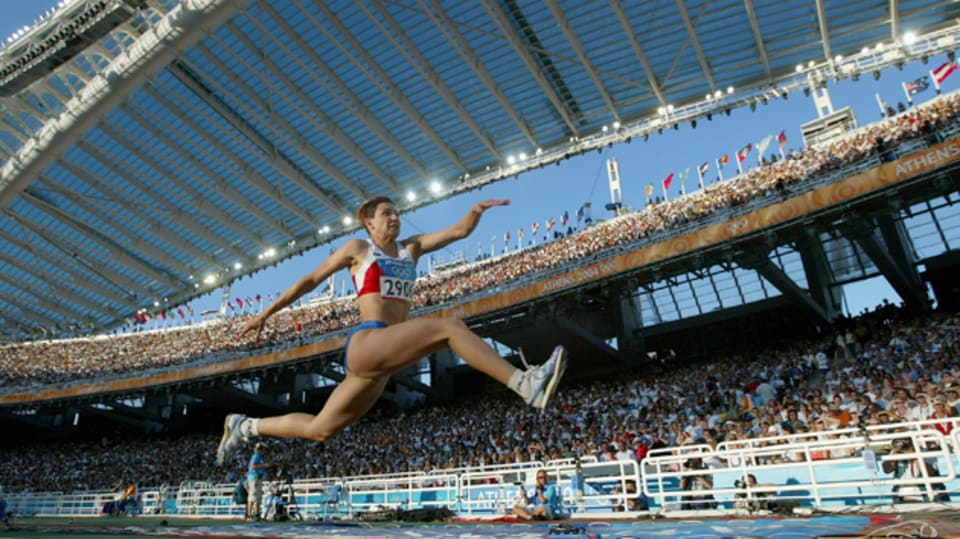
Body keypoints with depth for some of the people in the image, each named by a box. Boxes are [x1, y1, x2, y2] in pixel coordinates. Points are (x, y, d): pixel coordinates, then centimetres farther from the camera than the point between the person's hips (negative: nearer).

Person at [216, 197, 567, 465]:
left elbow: (459, 231, 12)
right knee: (451, 326, -24)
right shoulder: (358, 248, 8)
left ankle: (245, 426, 34)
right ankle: (525, 384, -32)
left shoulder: (411, 248, 20)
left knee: (320, 430, 14)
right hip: (365, 343, -7)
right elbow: (311, 280, 13)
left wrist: (477, 210, -8)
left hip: (382, 357, 7)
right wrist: (266, 313, 15)